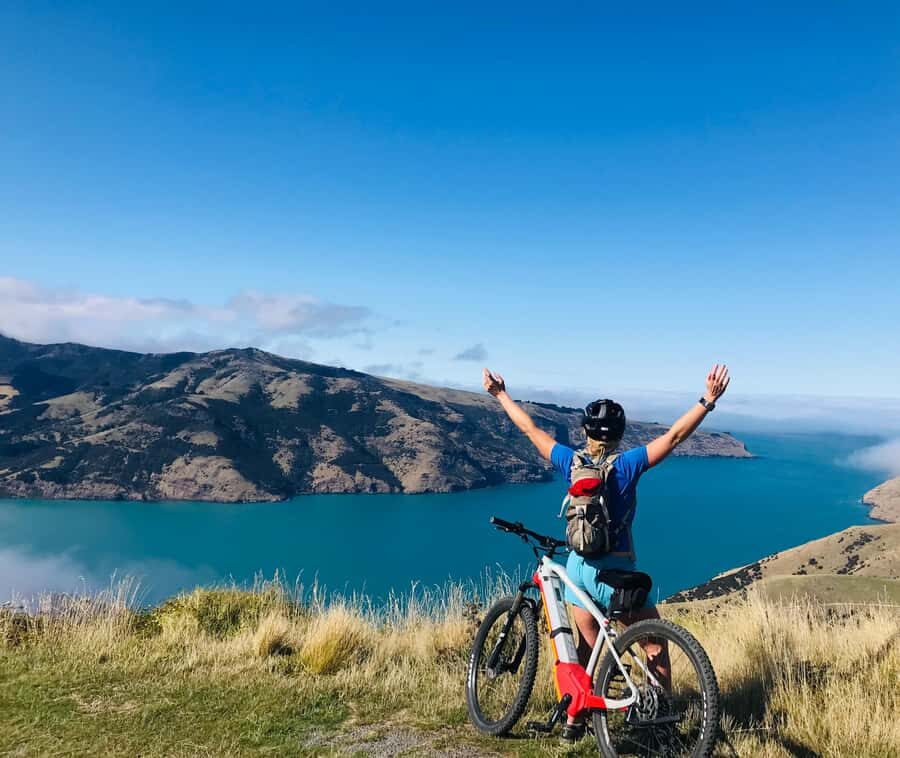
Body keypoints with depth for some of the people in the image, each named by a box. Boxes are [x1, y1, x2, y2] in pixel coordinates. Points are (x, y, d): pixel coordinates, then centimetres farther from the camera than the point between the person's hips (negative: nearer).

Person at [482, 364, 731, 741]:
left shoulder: (571, 462, -3)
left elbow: (530, 429, 6)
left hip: (578, 566, 5)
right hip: (615, 569, -4)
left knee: (587, 645, 21)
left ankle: (574, 719, 25)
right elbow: (674, 436, -17)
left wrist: (501, 394, 15)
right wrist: (708, 400, -17)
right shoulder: (626, 466, -13)